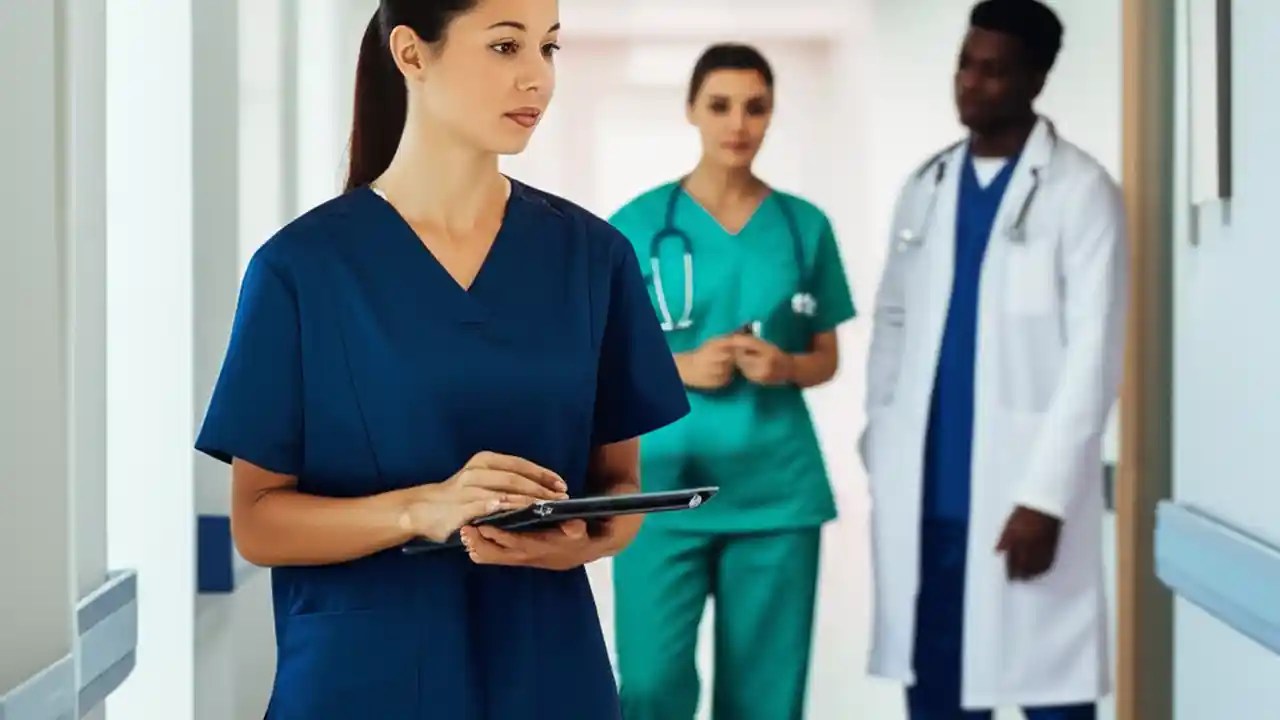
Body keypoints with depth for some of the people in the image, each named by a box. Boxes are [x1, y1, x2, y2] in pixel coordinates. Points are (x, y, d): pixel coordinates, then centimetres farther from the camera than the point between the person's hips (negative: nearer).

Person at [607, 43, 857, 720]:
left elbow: (827, 357, 14)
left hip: (776, 488, 2)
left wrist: (785, 366, -8)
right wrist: (681, 367, -13)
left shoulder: (805, 226, 6)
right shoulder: (637, 225, 0)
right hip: (664, 485, -2)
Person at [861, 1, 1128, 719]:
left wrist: (1044, 494, -15)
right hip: (925, 489, 5)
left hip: (1023, 490, -5)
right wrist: (882, 455, 6)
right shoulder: (926, 187, 14)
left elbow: (1094, 351, -9)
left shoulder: (1080, 191, -4)